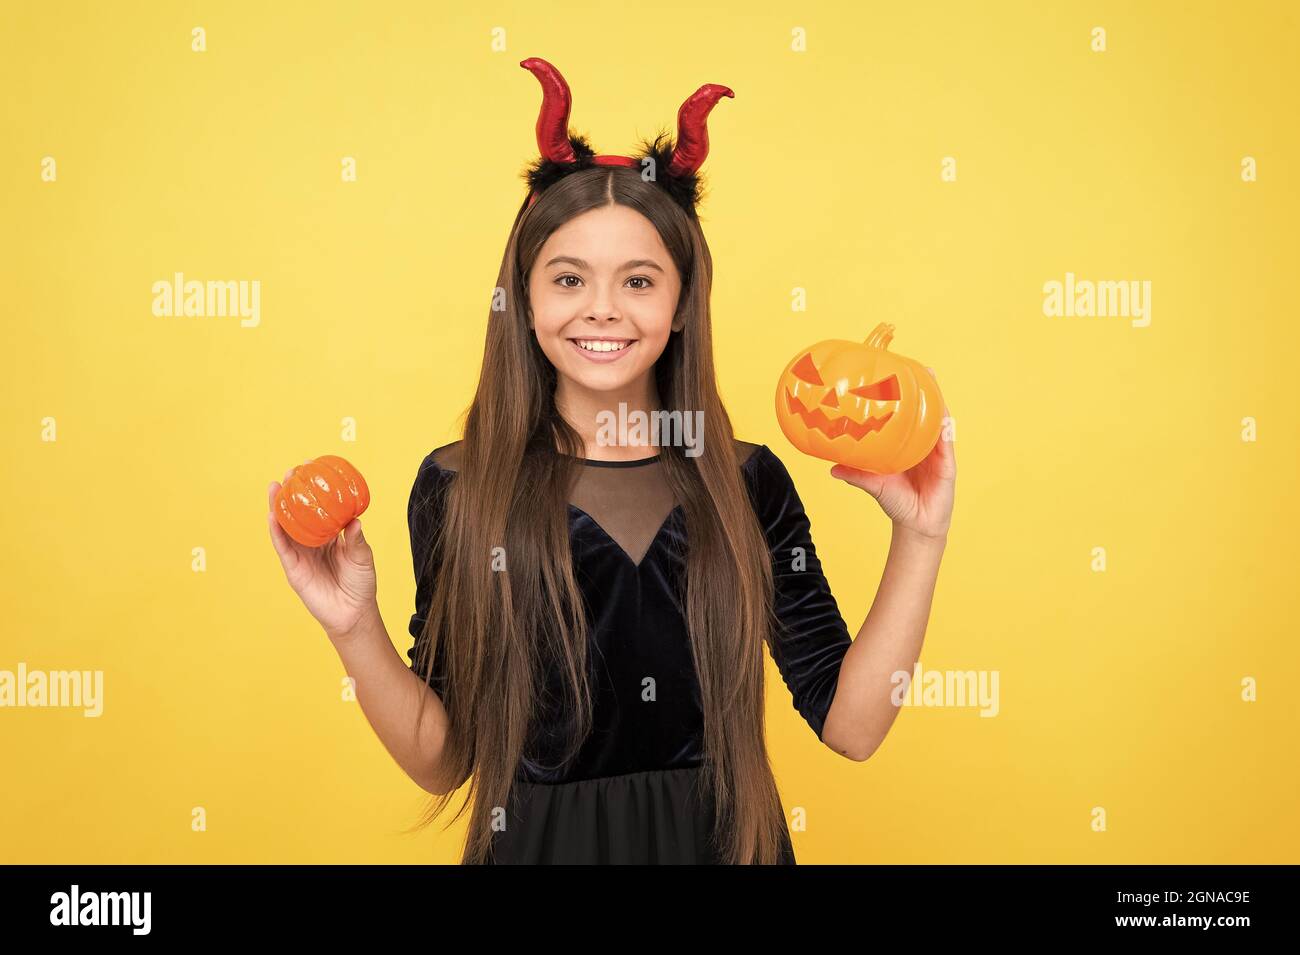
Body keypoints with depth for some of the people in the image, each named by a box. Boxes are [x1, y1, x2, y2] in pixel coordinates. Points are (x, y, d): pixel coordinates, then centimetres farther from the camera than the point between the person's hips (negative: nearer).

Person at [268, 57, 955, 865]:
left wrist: (919, 537, -17)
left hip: (719, 841, 1)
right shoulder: (457, 486, -10)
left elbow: (850, 725, -10)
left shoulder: (749, 481, -7)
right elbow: (443, 762, -7)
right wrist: (356, 631, -21)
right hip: (535, 840, -1)